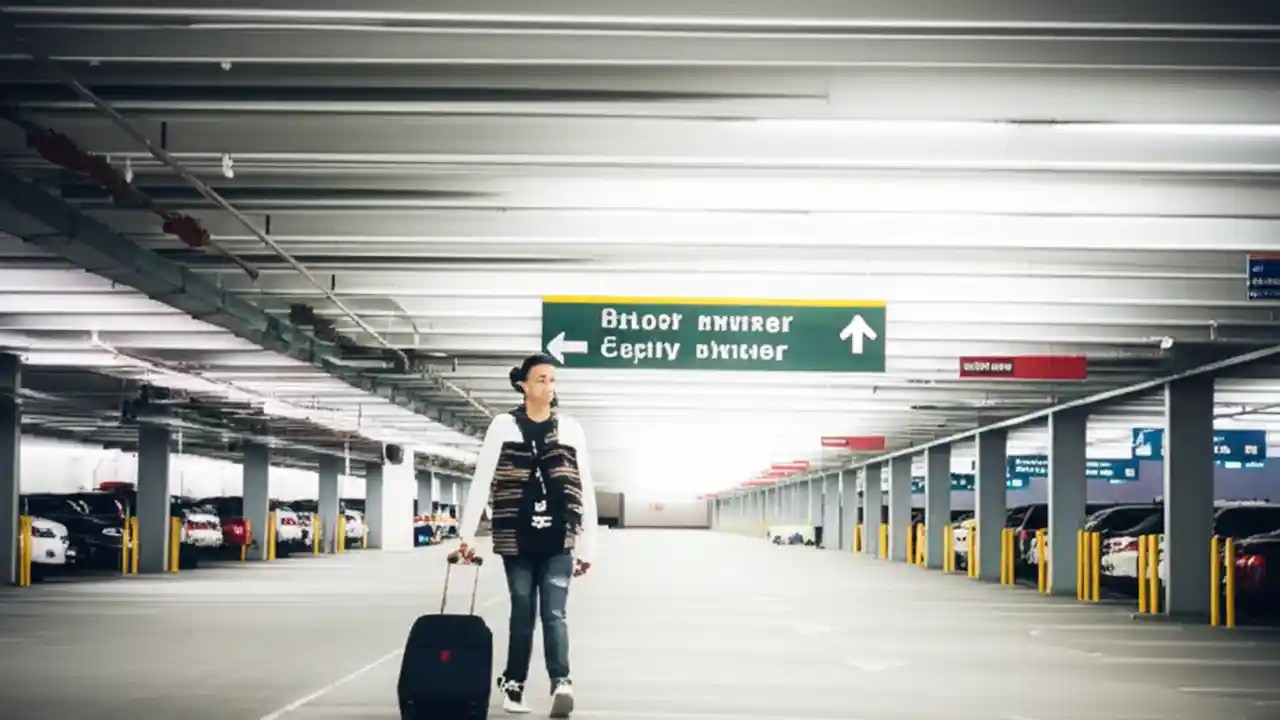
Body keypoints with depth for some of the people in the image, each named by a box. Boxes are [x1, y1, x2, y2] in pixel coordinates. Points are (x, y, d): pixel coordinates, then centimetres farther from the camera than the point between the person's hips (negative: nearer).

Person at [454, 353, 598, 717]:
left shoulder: (570, 429, 5)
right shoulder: (504, 426, 2)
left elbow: (586, 489, 7)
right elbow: (481, 480, -1)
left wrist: (588, 545, 4)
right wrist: (467, 534, -8)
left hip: (559, 540, 0)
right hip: (517, 538, 0)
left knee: (554, 613, -8)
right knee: (523, 613, 7)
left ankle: (561, 682, -20)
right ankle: (513, 685, 17)